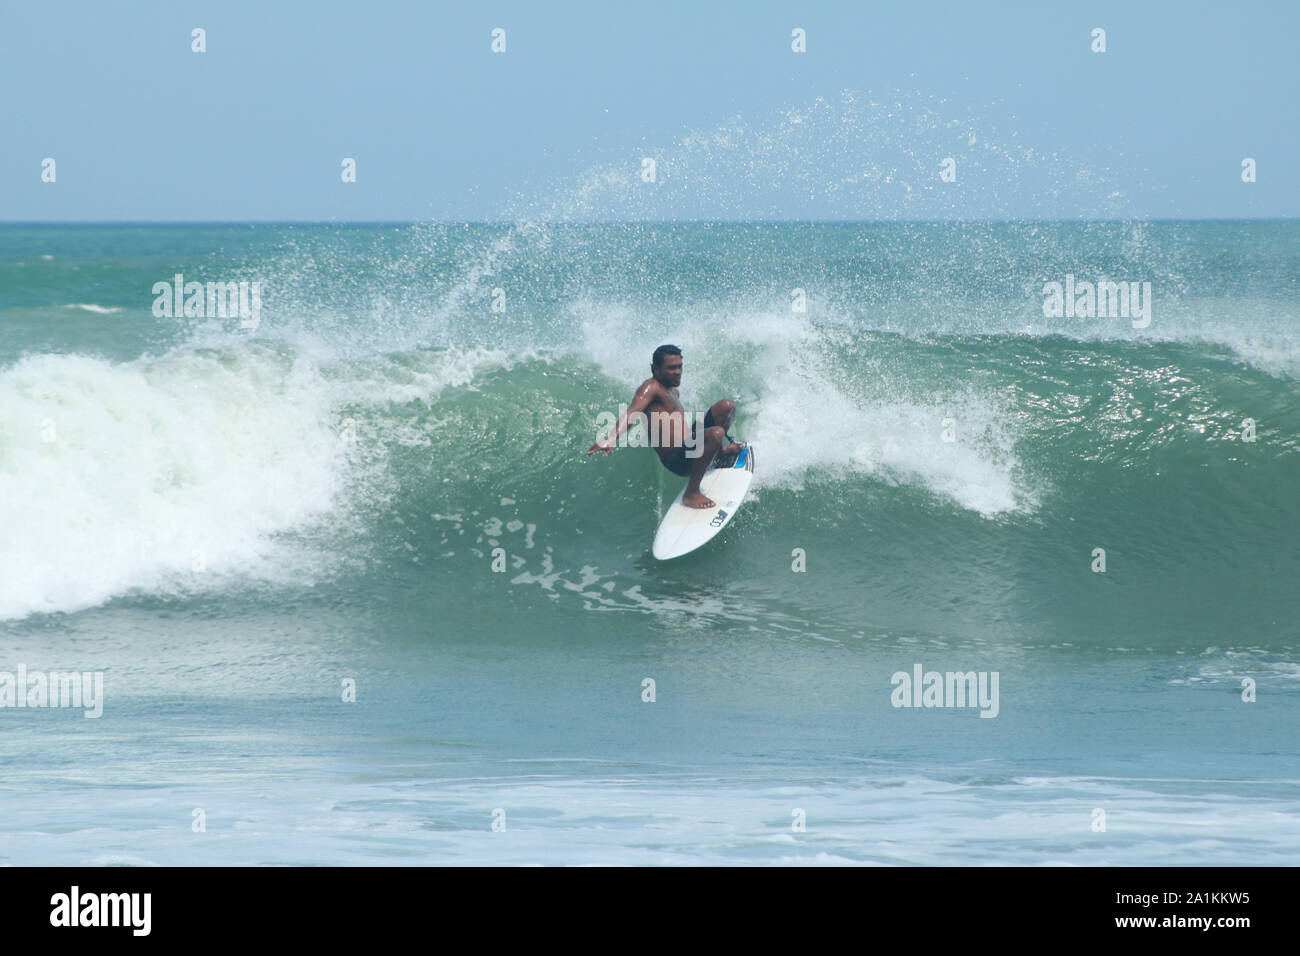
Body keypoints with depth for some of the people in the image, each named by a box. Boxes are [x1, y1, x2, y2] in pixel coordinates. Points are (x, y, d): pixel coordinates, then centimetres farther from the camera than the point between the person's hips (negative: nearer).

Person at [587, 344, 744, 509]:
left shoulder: (672, 391, 17)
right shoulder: (651, 387, -14)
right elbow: (631, 413, -32)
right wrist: (611, 439, -50)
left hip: (688, 446, 10)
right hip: (675, 460, -10)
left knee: (726, 406, 9)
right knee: (716, 433, -38)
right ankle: (691, 494, -26)